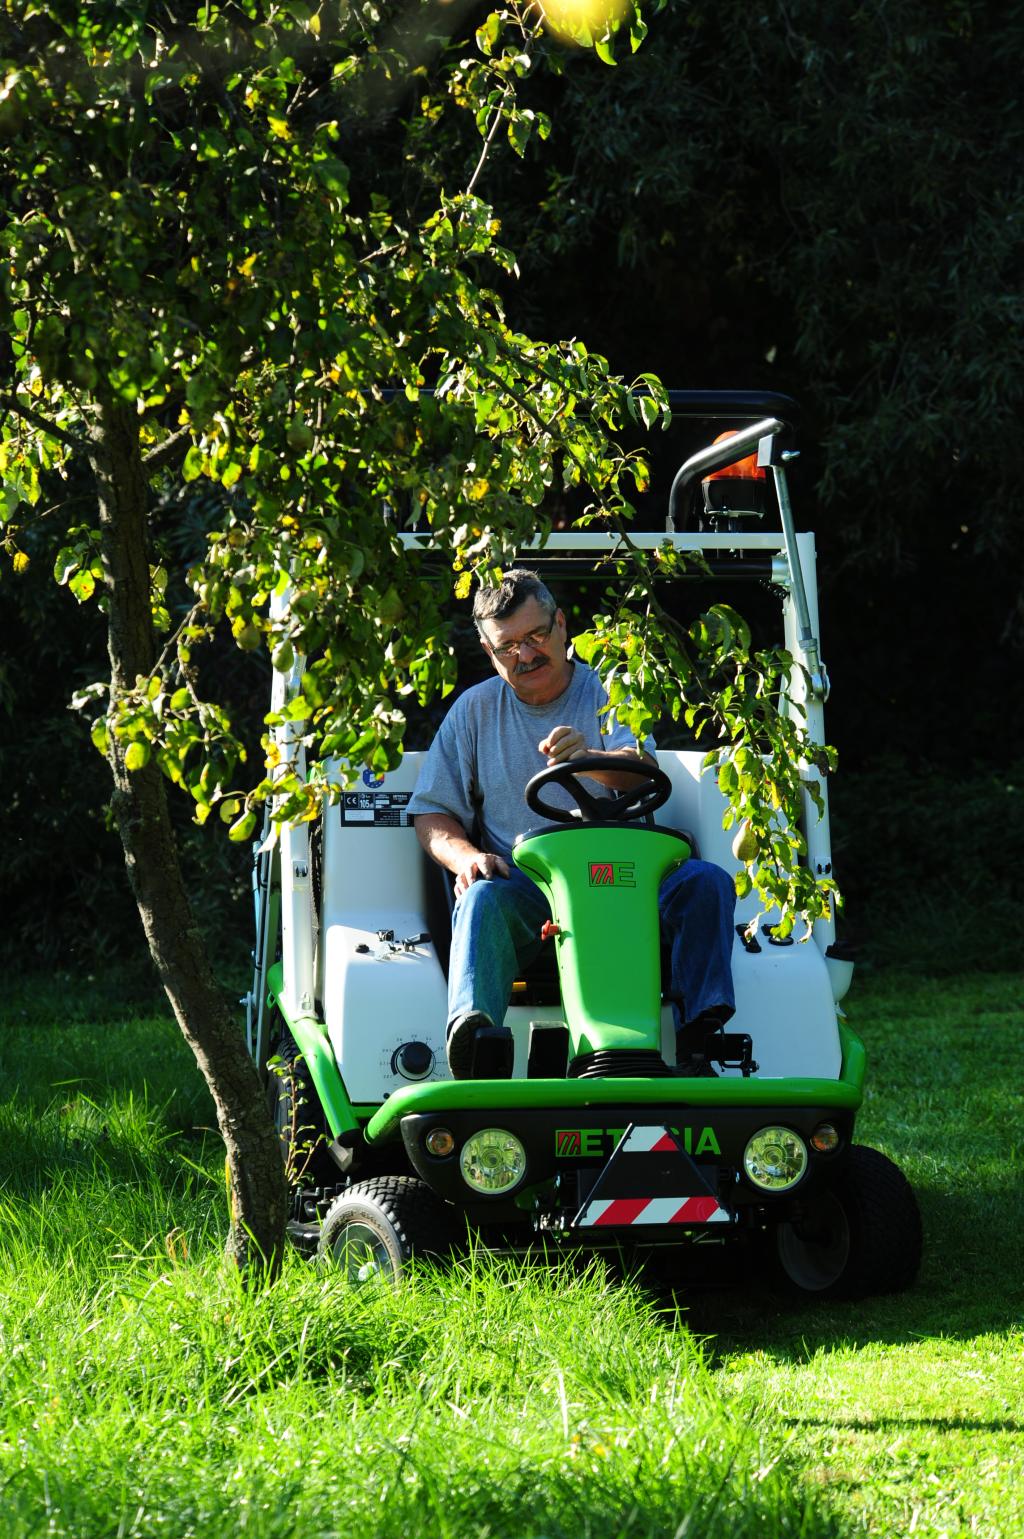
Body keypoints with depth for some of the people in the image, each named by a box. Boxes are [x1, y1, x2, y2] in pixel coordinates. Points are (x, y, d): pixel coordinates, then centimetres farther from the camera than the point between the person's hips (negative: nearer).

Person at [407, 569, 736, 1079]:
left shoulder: (607, 693, 9)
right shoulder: (474, 709, 15)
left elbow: (642, 772, -10)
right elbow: (431, 813, 15)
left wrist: (591, 760, -35)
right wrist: (465, 855, -9)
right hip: (523, 883, 0)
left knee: (706, 882, -25)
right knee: (482, 898, -34)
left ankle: (696, 1041, -34)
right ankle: (475, 1029, -57)